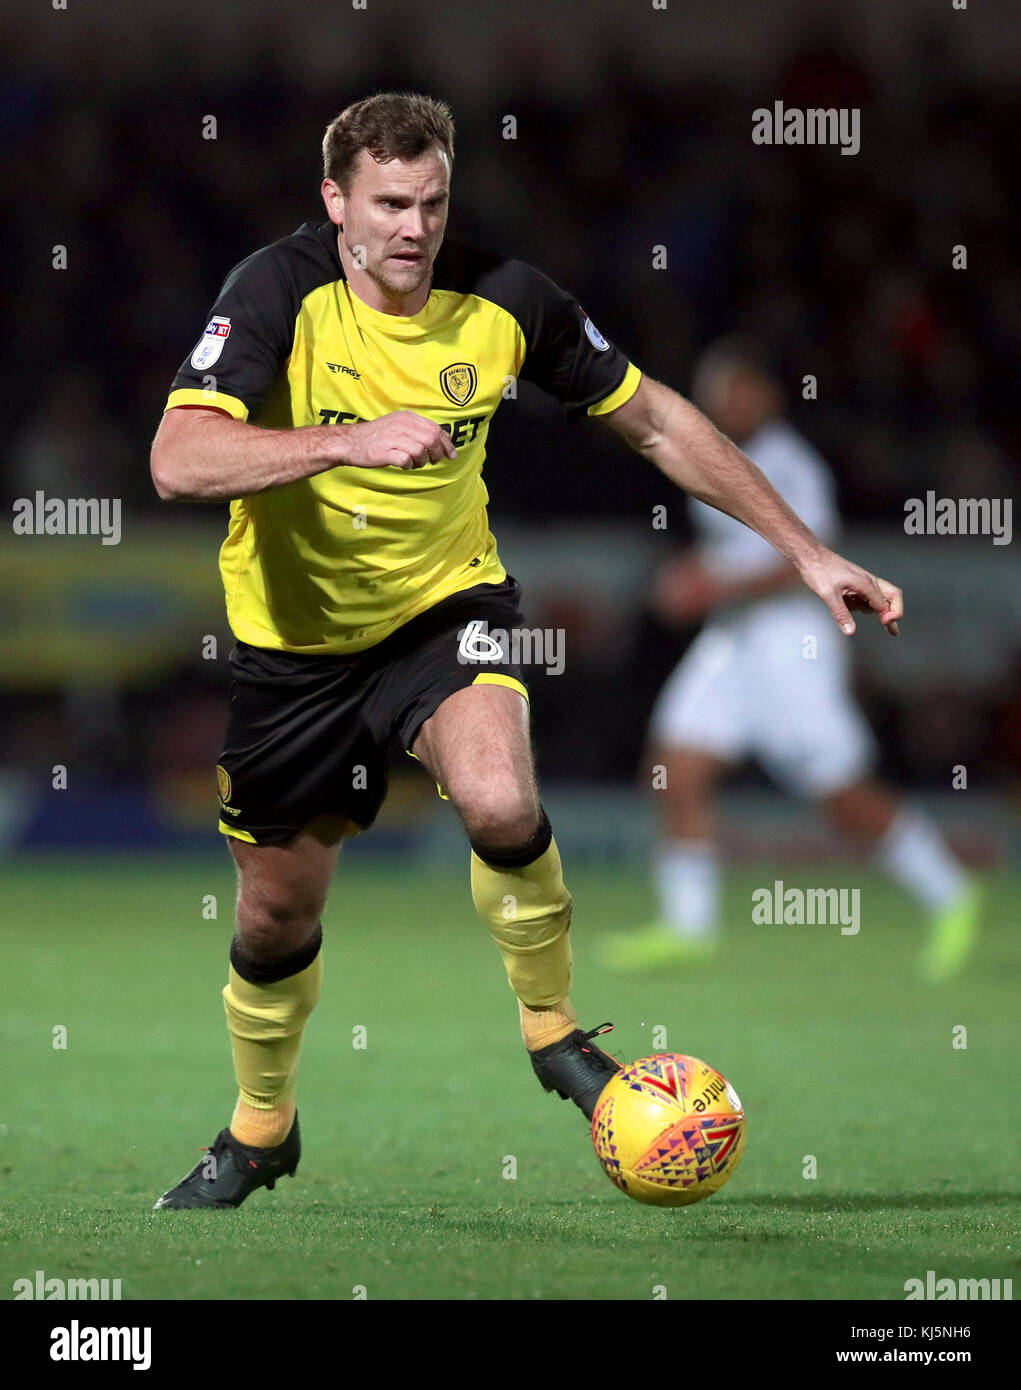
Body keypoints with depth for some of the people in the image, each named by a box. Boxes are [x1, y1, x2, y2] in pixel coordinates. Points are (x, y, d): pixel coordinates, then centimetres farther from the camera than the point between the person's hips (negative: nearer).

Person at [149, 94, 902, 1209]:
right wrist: (355, 437, -47)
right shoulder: (280, 294, -21)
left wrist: (807, 553, -1)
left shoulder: (502, 300, -14)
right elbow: (179, 462, -36)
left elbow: (657, 424, 0)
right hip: (295, 635, 0)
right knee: (276, 911, 9)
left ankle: (553, 1027, -5)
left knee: (499, 798, -31)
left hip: (444, 605, 0)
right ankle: (261, 1127, 37)